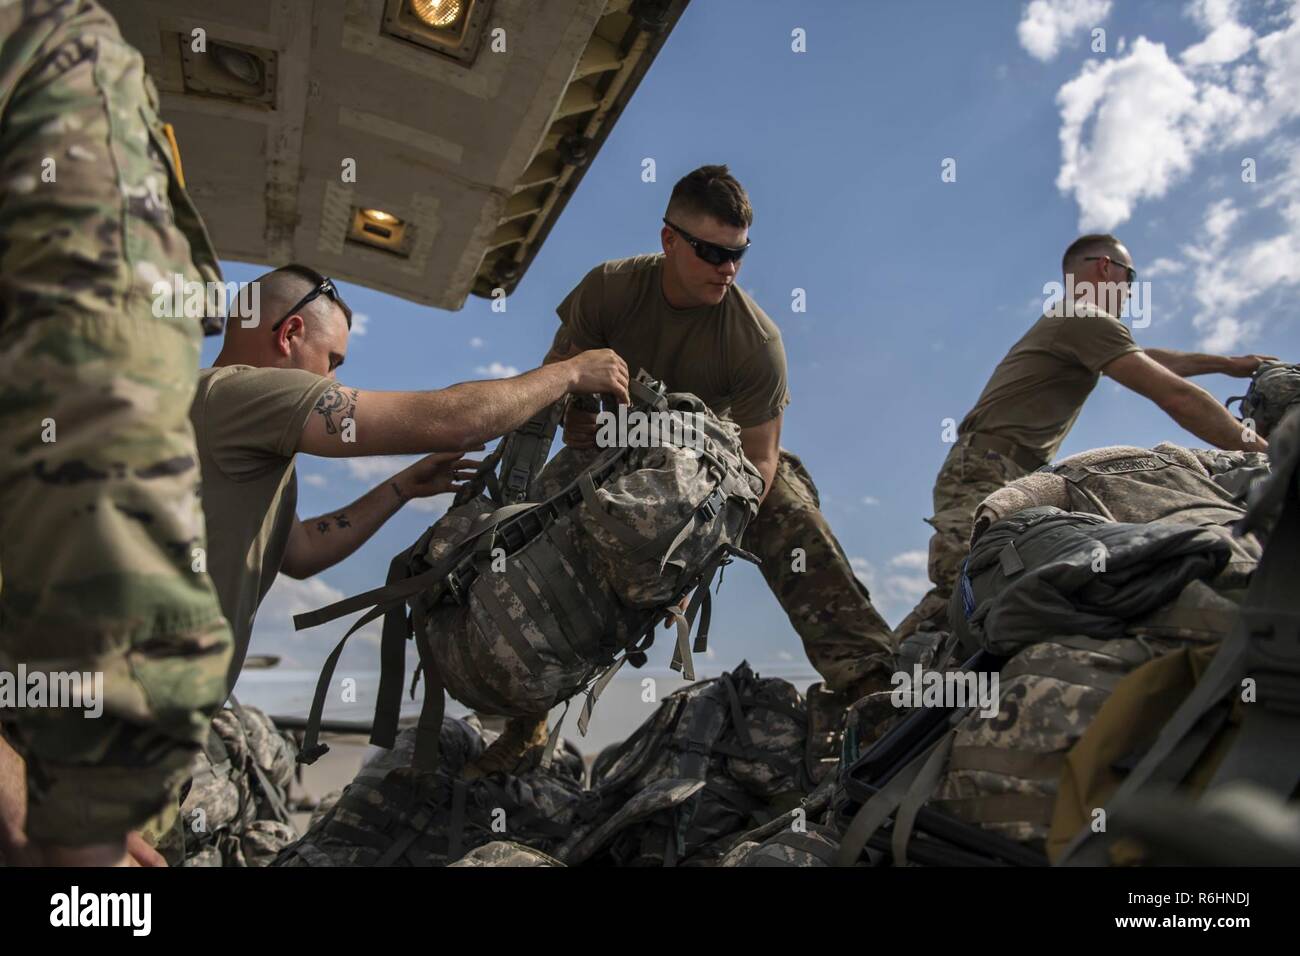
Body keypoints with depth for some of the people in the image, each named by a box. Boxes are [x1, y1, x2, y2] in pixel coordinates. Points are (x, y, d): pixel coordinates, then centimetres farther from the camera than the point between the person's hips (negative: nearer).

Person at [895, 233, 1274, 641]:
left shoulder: (1069, 324, 30)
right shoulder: (1087, 320, -3)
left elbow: (1149, 358, 44)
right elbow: (1177, 396, -7)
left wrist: (1227, 362, 50)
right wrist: (1264, 452, 0)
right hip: (984, 475, -11)